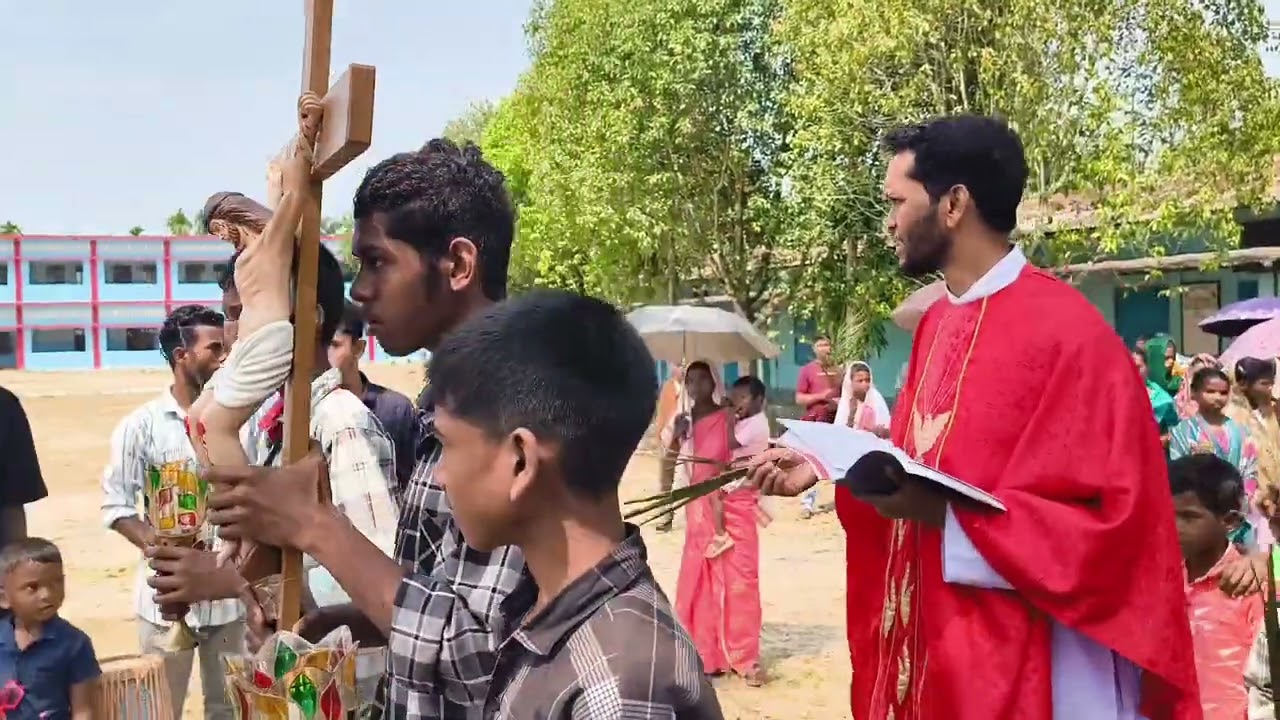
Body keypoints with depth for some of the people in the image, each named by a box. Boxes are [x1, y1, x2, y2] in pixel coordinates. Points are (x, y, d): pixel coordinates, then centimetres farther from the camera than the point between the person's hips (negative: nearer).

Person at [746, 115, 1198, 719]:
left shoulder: (1067, 331, -19)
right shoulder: (935, 324, 6)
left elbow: (1110, 523, -21)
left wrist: (941, 514, -26)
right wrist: (825, 470, 4)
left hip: (1019, 667, -7)